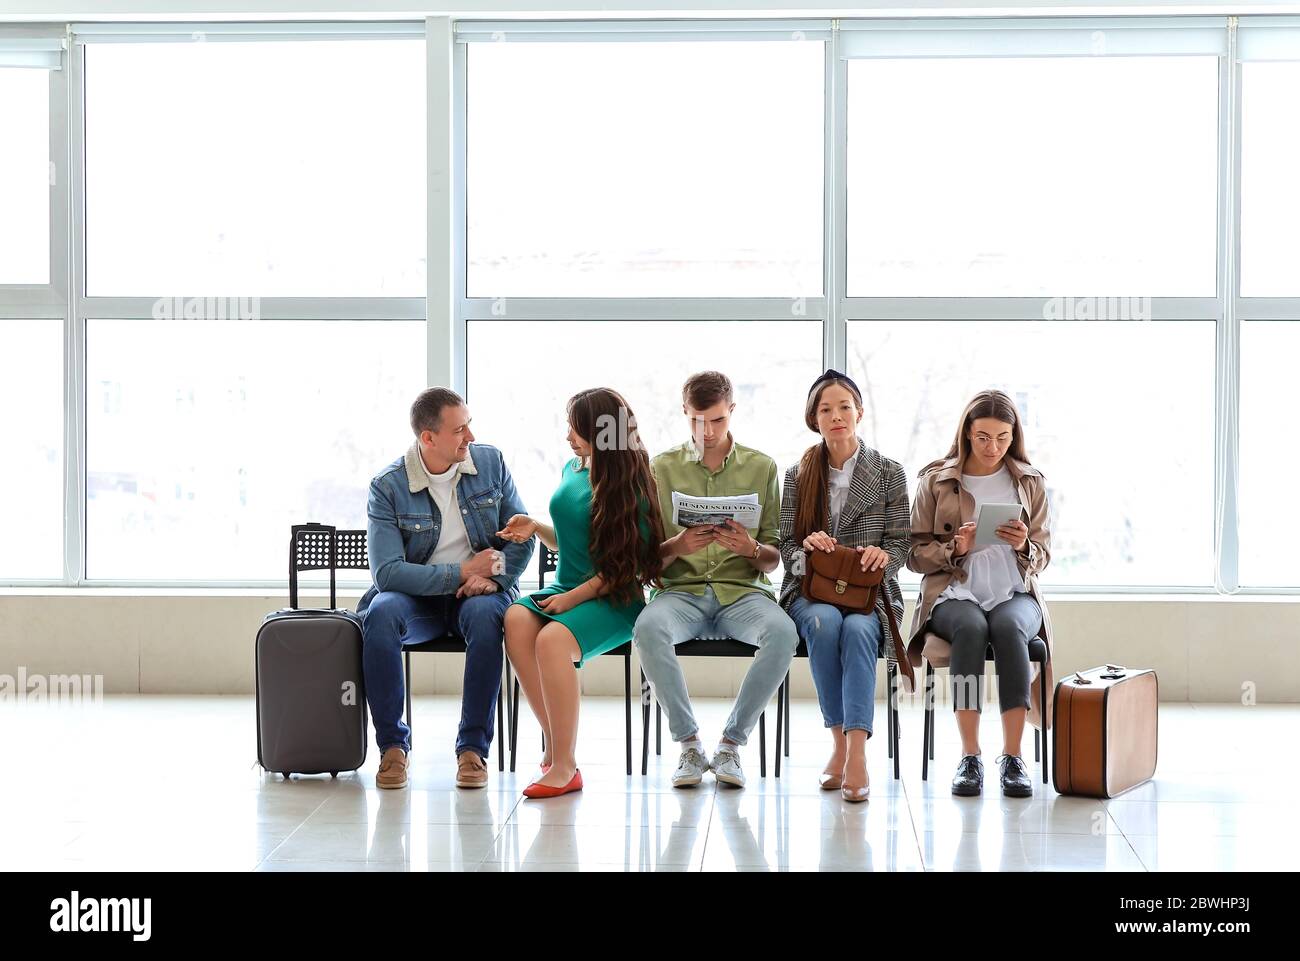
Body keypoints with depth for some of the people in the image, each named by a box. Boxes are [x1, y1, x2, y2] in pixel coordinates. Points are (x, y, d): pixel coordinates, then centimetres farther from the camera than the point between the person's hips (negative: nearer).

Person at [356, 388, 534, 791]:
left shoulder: (490, 462, 1)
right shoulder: (388, 486, -9)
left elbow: (522, 535, 1)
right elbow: (386, 571, -17)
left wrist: (493, 578, -18)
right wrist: (461, 572, -19)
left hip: (478, 591, 1)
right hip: (417, 597, -1)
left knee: (486, 616, -35)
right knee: (381, 614, -34)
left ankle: (473, 746, -26)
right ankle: (392, 744, -21)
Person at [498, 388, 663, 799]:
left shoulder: (632, 484, -8)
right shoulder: (571, 470, 12)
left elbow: (631, 561, -10)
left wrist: (577, 596, -15)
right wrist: (536, 528, 5)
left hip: (614, 600, -6)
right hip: (564, 589, 6)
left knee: (553, 639, -33)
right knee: (517, 619, -26)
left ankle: (564, 765, -24)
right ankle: (554, 744, -21)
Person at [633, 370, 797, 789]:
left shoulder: (761, 467, 10)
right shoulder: (663, 468, 9)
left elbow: (775, 560, 10)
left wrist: (751, 549, -13)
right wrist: (677, 546, -15)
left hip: (743, 590, 0)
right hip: (681, 590, 0)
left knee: (782, 632, -33)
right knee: (649, 627, -35)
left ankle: (732, 741, -16)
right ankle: (689, 743, -18)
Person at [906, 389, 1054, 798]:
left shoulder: (1030, 482, 11)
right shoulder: (936, 481, 6)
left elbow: (1042, 557, 12)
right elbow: (915, 554, 5)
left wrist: (1024, 546, -11)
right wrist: (955, 548, -15)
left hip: (1014, 593, 1)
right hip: (954, 594, -1)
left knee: (1009, 627, -35)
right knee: (970, 628, -36)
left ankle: (1012, 757, -34)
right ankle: (969, 757, -34)